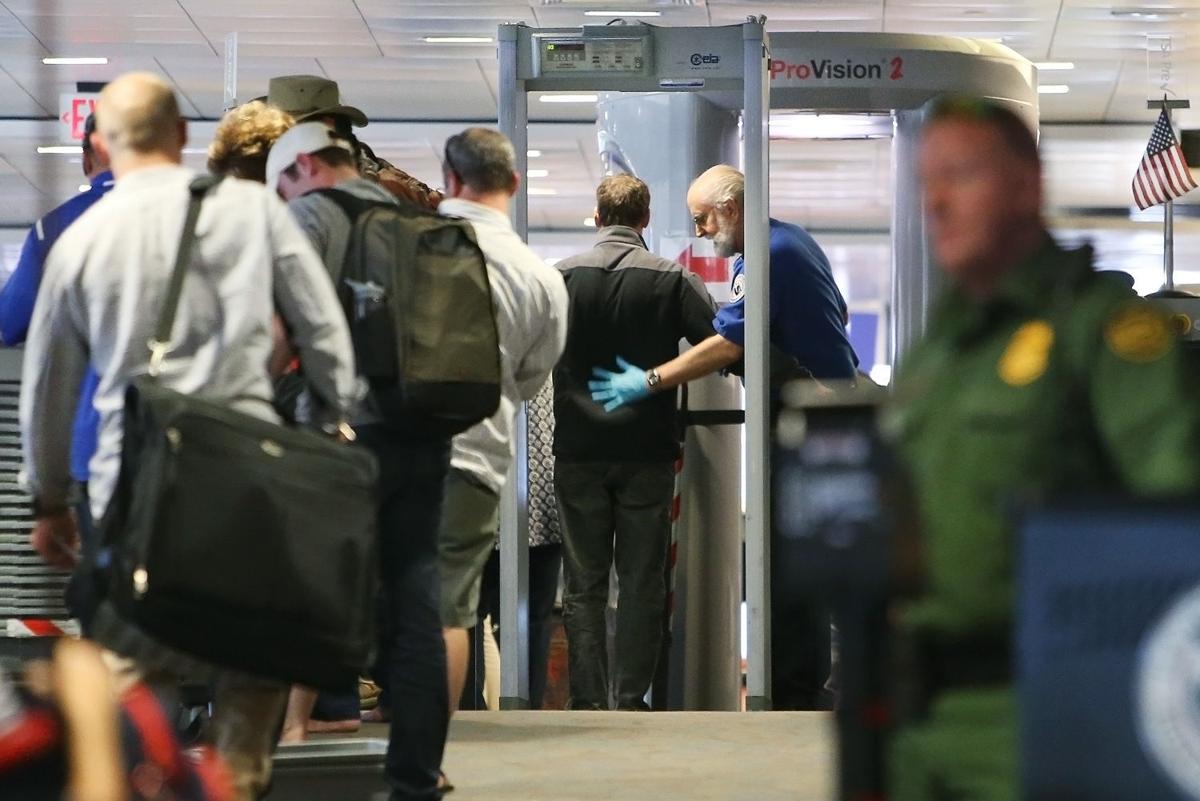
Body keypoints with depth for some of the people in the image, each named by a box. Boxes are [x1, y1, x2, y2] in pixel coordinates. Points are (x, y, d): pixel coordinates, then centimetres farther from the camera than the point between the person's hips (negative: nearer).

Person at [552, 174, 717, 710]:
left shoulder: (561, 277, -1)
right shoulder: (673, 280, -4)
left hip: (578, 450, 1)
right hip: (648, 450, -1)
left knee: (583, 582, 8)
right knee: (641, 580, 6)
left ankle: (588, 701, 6)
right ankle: (629, 699, 4)